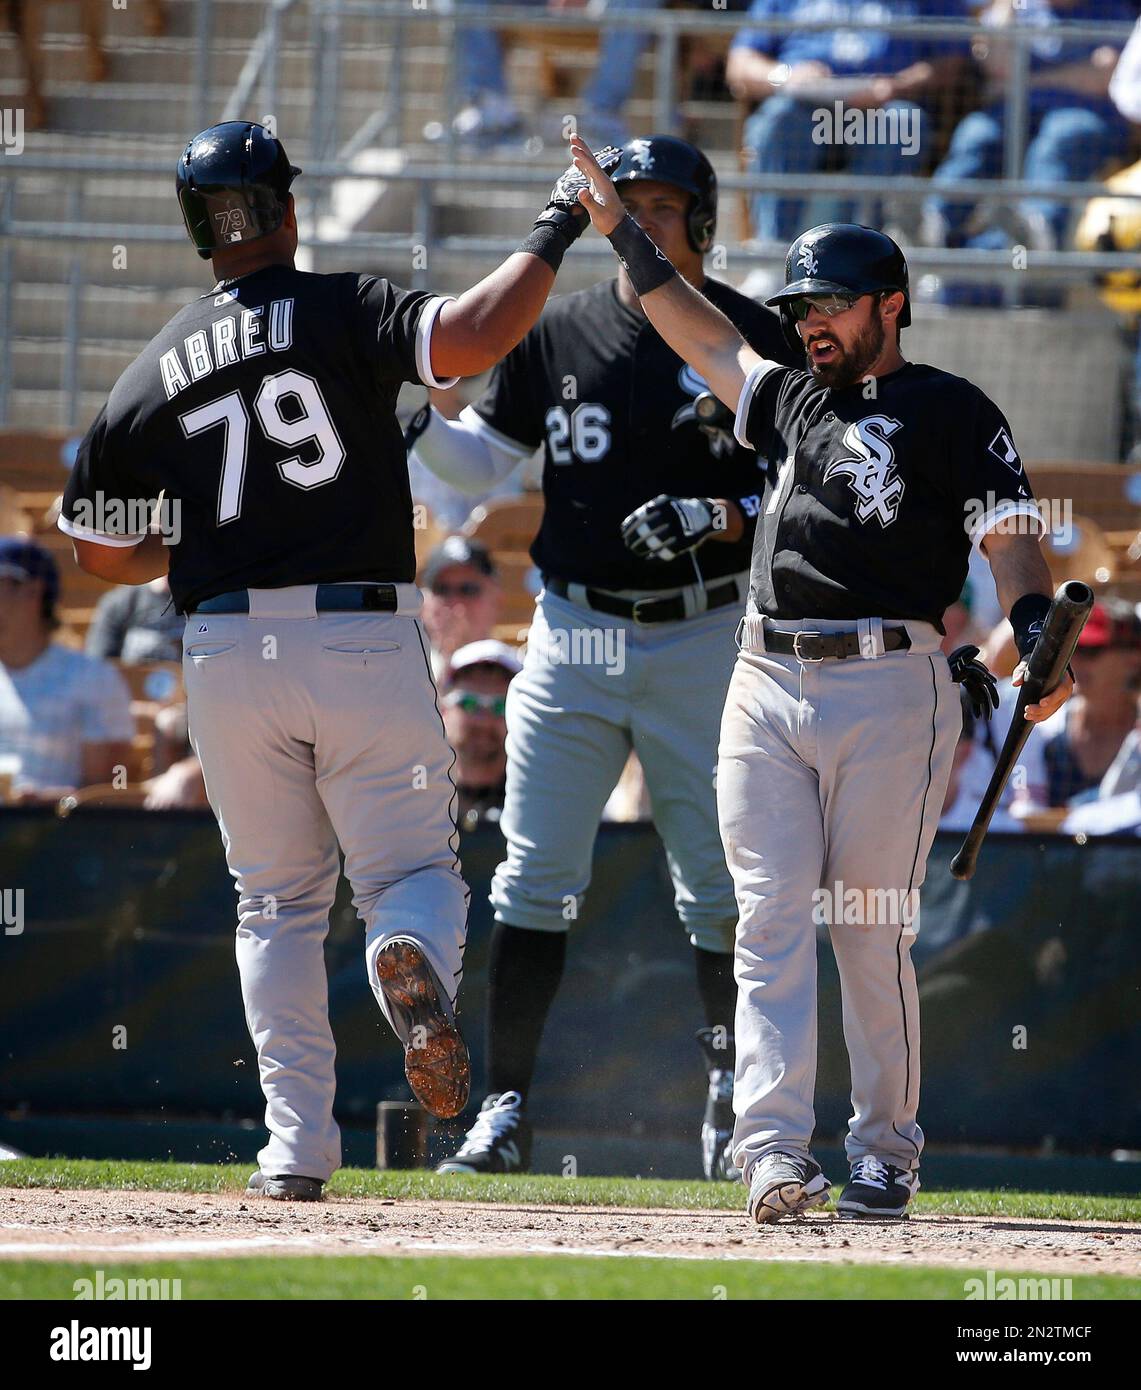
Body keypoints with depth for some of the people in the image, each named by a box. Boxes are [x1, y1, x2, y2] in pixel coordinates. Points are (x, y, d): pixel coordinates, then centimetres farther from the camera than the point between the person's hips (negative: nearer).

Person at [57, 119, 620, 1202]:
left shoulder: (154, 373, 9)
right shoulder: (344, 312, -2)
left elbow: (97, 549, 15)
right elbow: (466, 341, -21)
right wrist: (554, 235, -9)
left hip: (225, 654, 3)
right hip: (364, 642, -3)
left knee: (277, 903, 14)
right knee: (414, 864, 7)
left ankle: (298, 1143, 2)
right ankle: (411, 959, -30)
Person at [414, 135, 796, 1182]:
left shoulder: (755, 340, -1)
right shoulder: (559, 333, 8)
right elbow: (479, 458, 14)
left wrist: (713, 518, -19)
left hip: (704, 637, -2)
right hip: (574, 633, 2)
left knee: (718, 885, 1)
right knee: (534, 881, -1)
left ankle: (736, 1105, 14)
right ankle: (504, 1110, 3)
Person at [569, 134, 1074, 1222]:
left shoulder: (950, 411, 2)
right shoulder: (790, 396, 21)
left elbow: (1011, 535, -7)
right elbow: (706, 340, 32)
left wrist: (1033, 637, -23)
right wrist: (622, 235, 30)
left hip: (890, 690, -5)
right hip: (766, 685, 5)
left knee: (872, 932, -3)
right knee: (771, 923, -6)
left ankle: (885, 1153, 8)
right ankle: (774, 1152, -12)